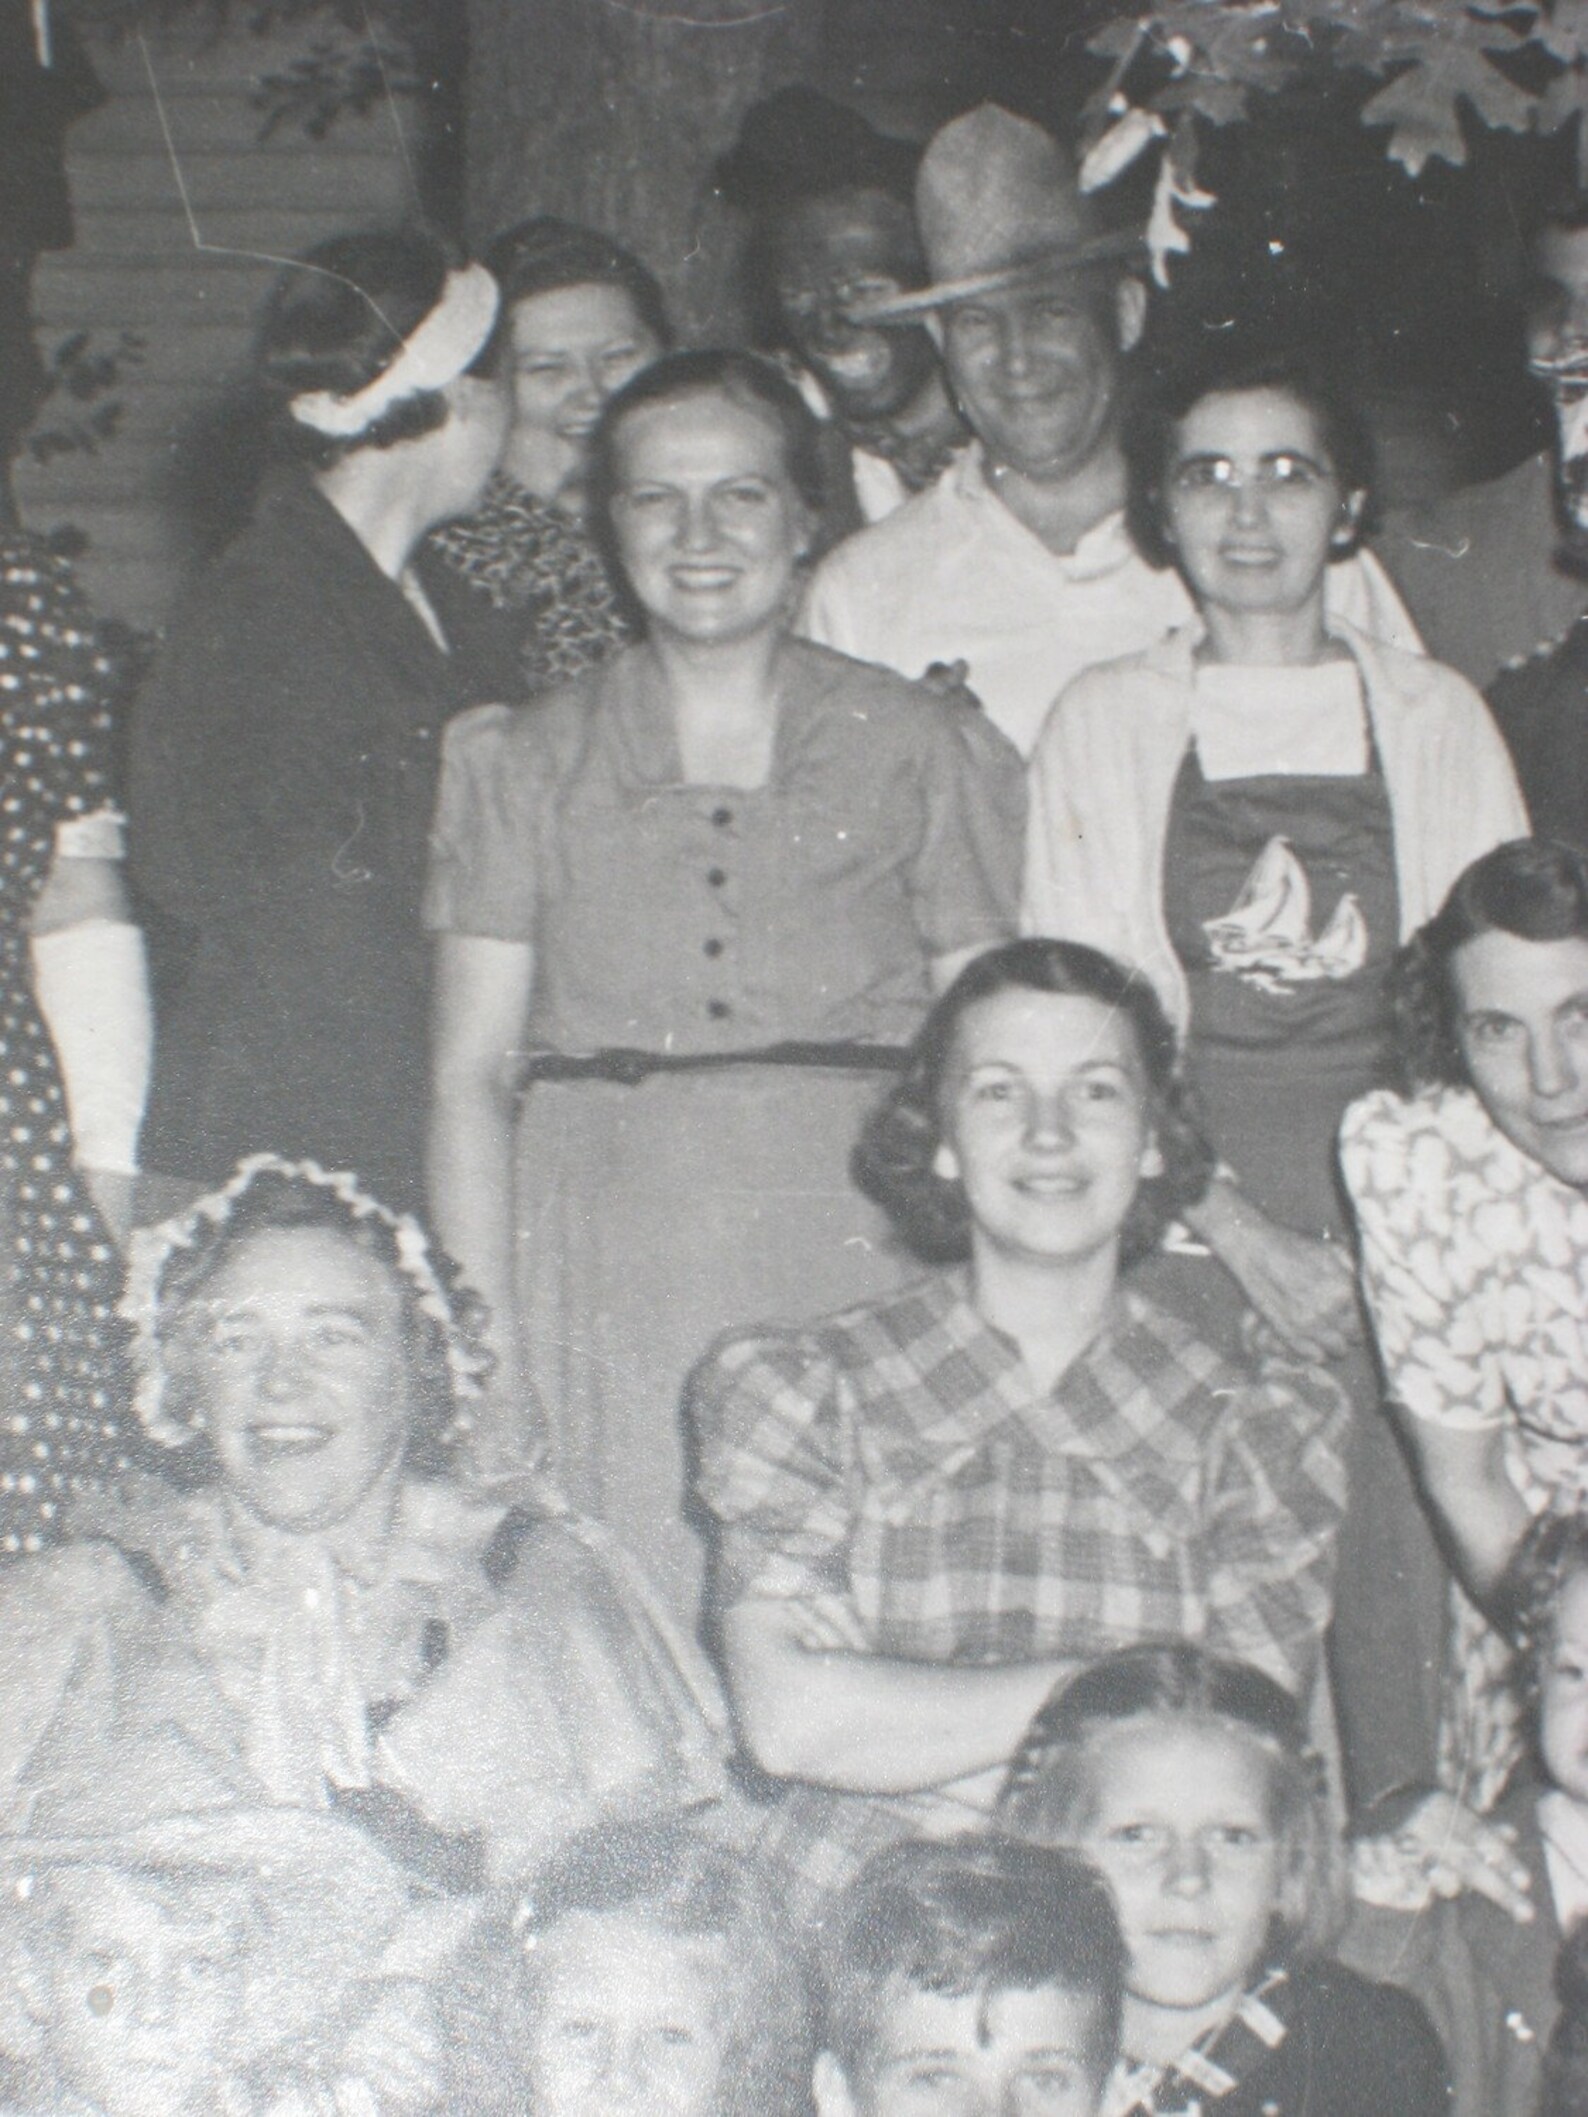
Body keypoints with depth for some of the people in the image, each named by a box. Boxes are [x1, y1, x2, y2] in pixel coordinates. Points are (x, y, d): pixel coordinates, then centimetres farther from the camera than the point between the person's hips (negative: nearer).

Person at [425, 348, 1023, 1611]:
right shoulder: (527, 765, 13)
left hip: (863, 1284, 0)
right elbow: (472, 1074, 8)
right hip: (609, 1303, 1)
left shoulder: (926, 752, 10)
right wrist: (482, 1353, -2)